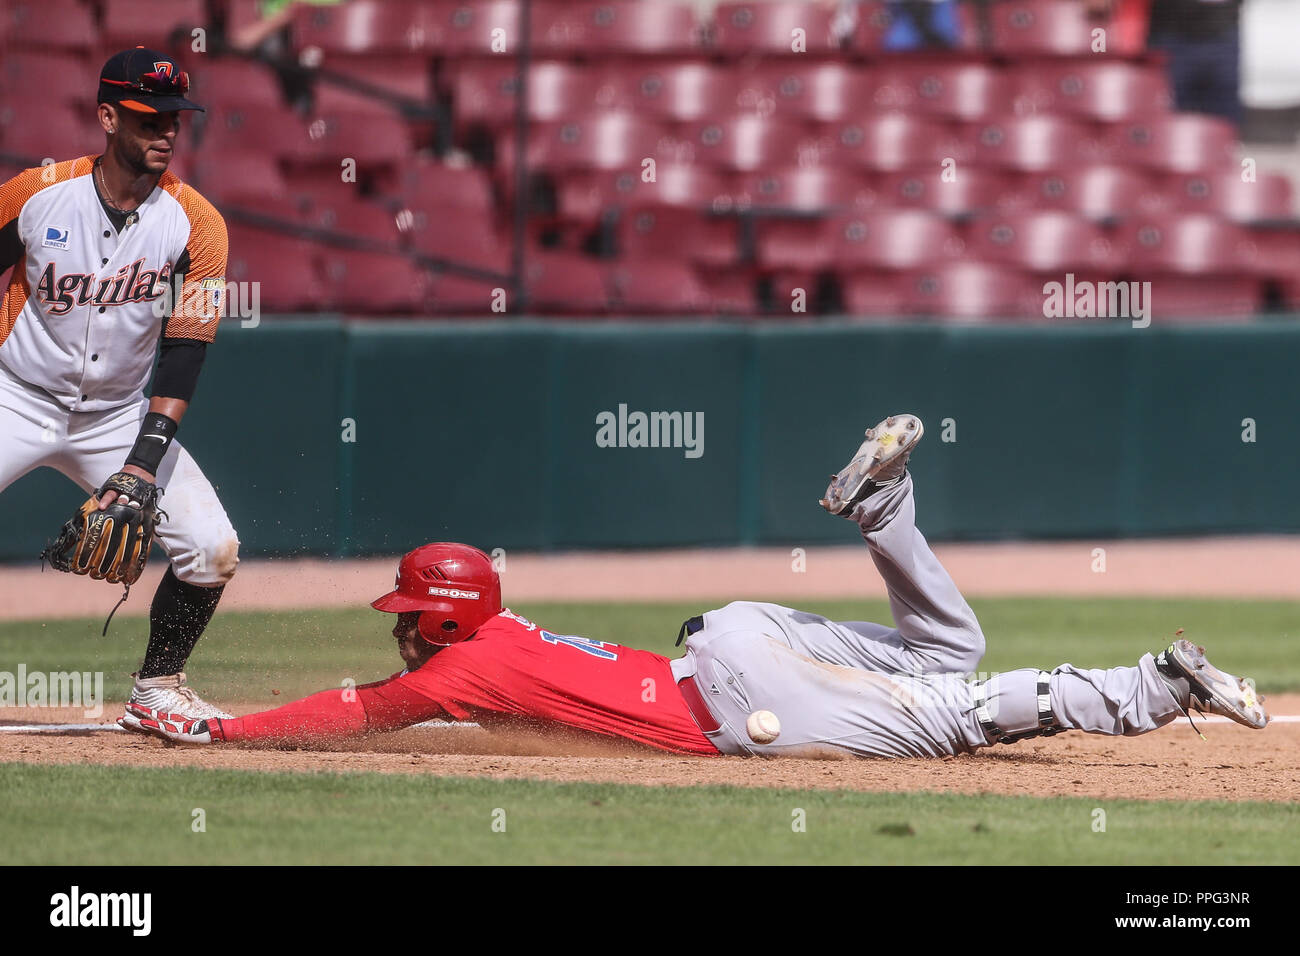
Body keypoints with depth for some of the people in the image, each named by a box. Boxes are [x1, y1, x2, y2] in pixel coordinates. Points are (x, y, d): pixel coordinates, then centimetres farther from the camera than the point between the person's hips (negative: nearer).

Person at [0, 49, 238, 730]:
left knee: (212, 548, -9)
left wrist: (145, 459, -22)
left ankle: (157, 688, 13)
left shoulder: (194, 224, -12)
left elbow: (184, 349, -14)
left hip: (119, 416, 2)